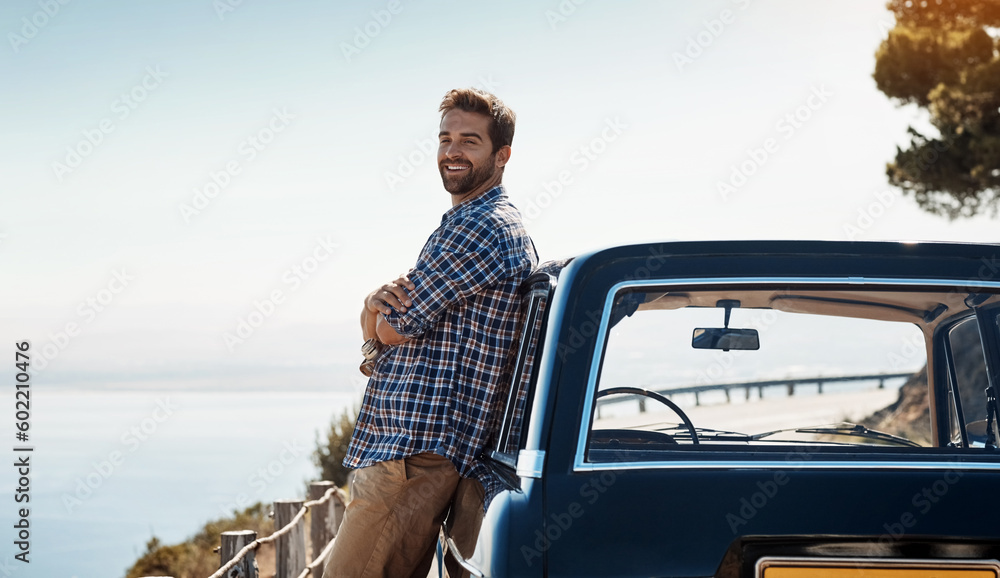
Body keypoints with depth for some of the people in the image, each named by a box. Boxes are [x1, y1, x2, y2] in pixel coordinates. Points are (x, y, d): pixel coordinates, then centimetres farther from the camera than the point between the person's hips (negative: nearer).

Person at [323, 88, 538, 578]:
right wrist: (377, 305, -4)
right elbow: (383, 330, 19)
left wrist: (386, 316, 10)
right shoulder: (459, 226, 23)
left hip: (416, 455, -10)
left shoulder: (487, 227, -11)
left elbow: (394, 327, -13)